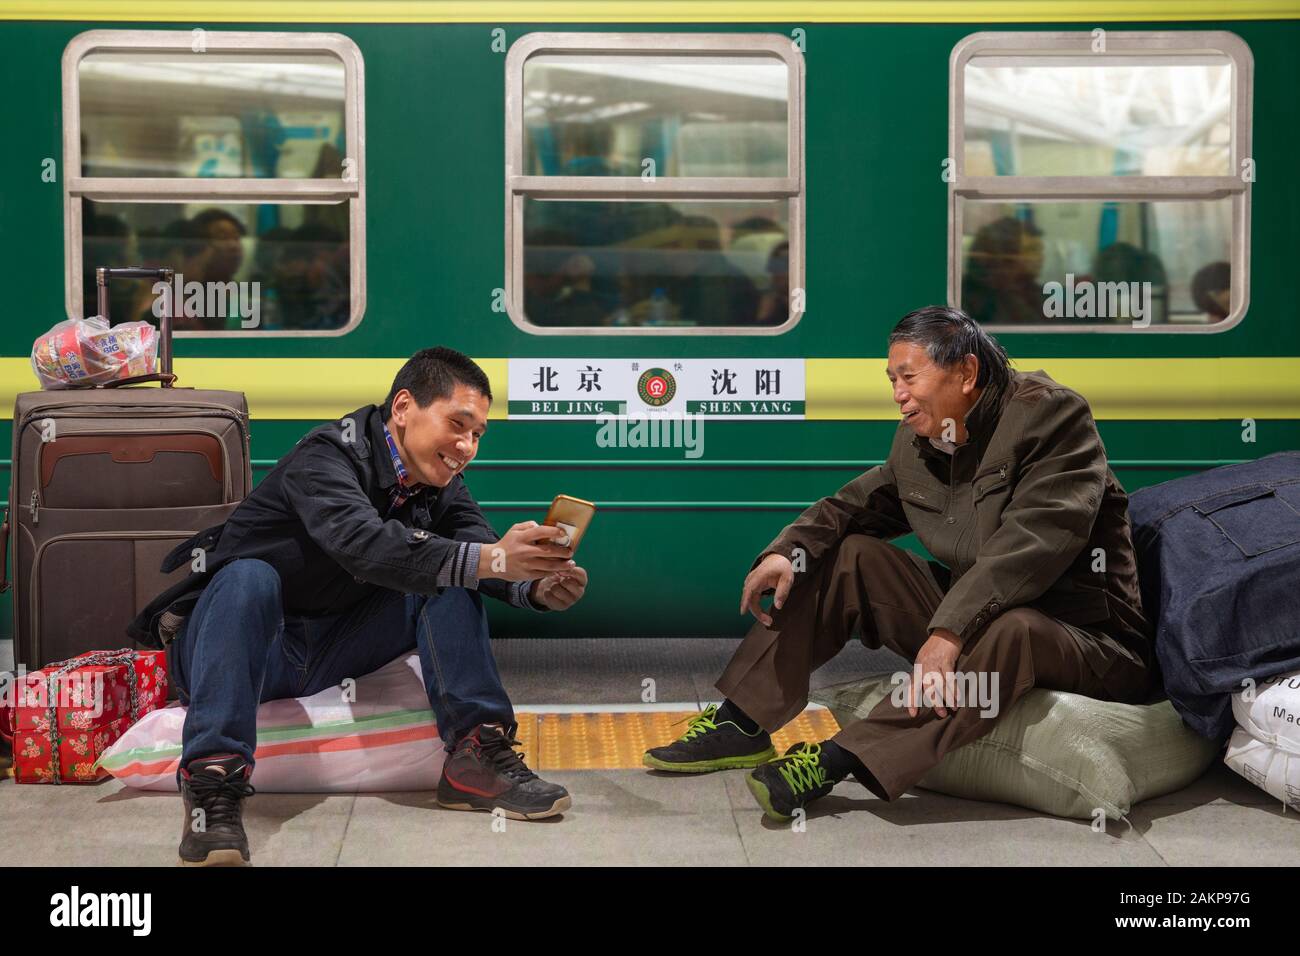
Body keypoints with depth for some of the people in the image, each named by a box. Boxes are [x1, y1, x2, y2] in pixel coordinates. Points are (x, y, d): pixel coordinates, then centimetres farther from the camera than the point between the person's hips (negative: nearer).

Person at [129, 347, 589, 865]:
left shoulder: (440, 484, 3)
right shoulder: (327, 457, -20)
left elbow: (479, 548, -11)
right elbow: (363, 544, -39)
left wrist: (536, 587, -33)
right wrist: (488, 559, -49)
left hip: (330, 648, 6)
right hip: (240, 644, -6)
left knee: (447, 574, -8)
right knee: (249, 578, -36)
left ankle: (478, 753, -16)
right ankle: (213, 781, -44)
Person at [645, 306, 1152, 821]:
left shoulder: (1051, 413, -17)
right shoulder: (917, 439, 5)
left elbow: (1032, 542, -30)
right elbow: (854, 504, 13)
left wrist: (949, 632, -39)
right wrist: (787, 551, -9)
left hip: (1085, 636, -7)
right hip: (963, 621, 7)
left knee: (1013, 628, -40)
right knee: (846, 554, 3)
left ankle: (837, 759, -42)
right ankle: (741, 725, -3)